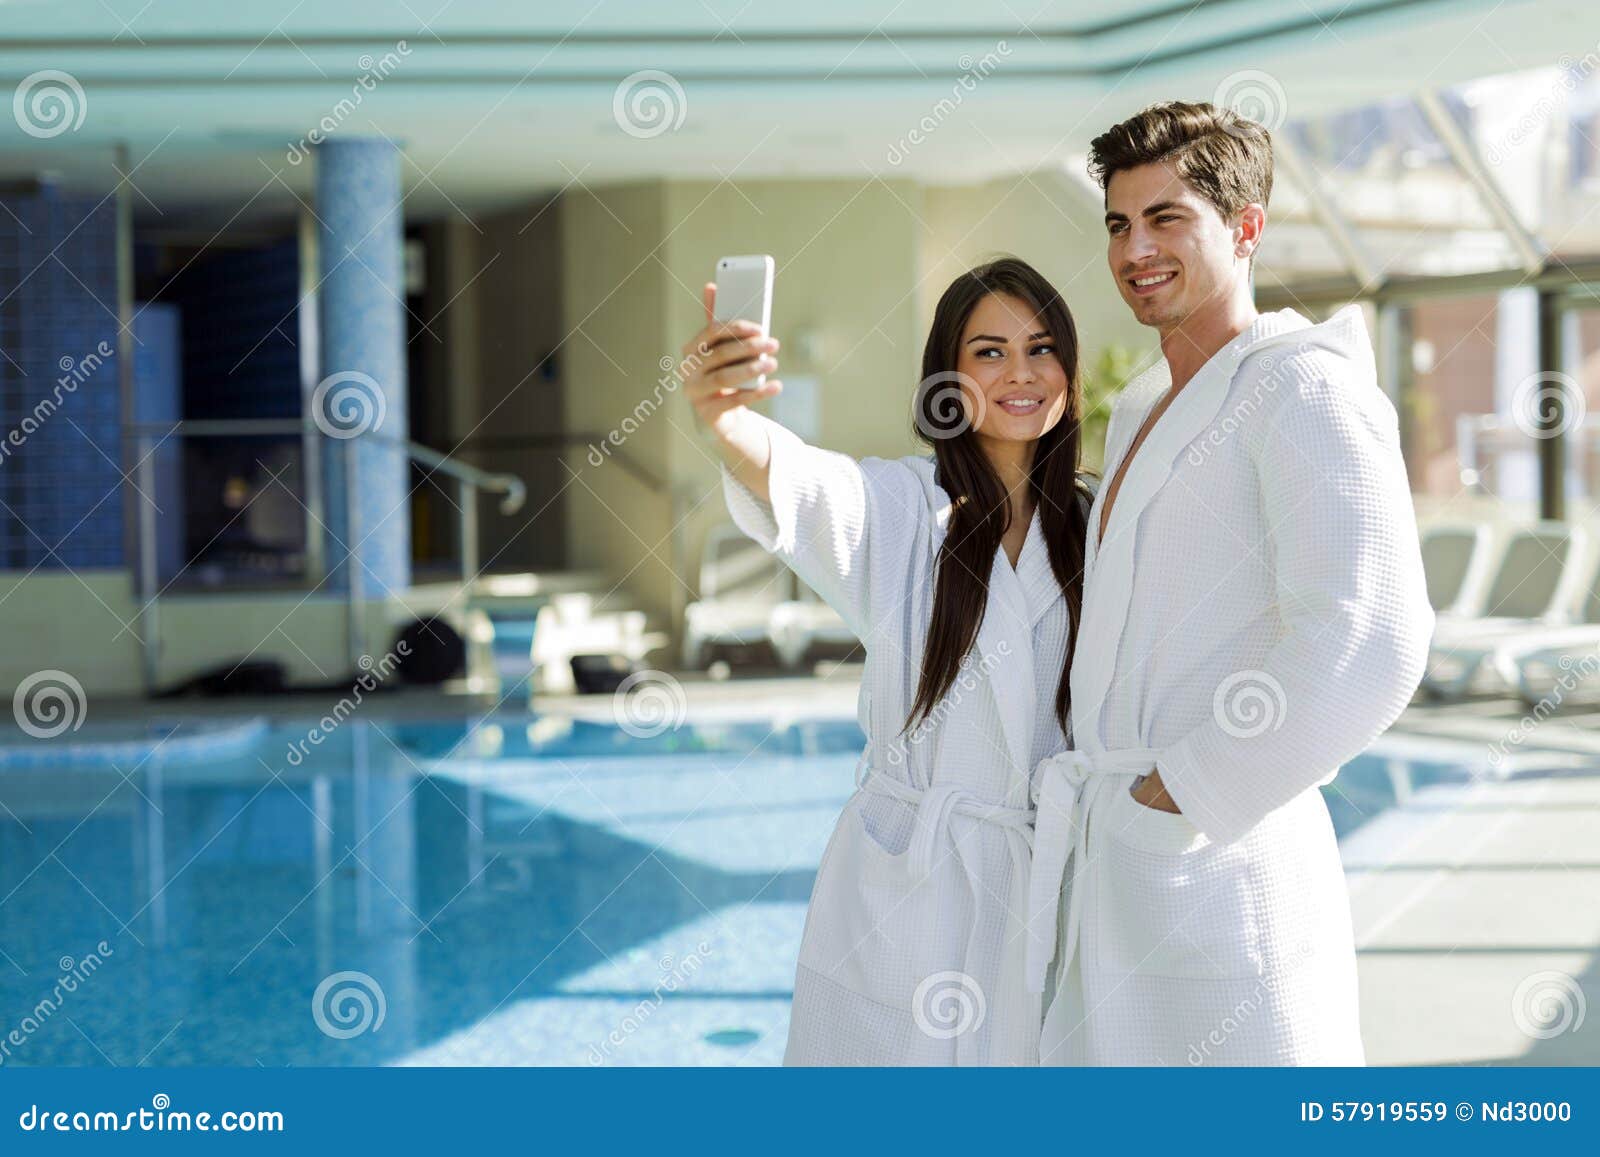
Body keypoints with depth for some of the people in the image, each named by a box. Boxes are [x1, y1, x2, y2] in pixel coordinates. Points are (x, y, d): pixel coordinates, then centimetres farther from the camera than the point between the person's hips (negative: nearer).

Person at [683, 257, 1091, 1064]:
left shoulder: (1093, 527, 6)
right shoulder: (899, 507, -4)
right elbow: (802, 487, -27)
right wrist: (722, 415, -48)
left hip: (1042, 882, 2)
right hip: (902, 884, -2)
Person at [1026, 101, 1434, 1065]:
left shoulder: (1304, 389, -10)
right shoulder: (1138, 413, 20)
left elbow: (1370, 646, -23)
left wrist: (1180, 794, -17)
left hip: (1217, 870, -8)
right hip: (1108, 867, 9)